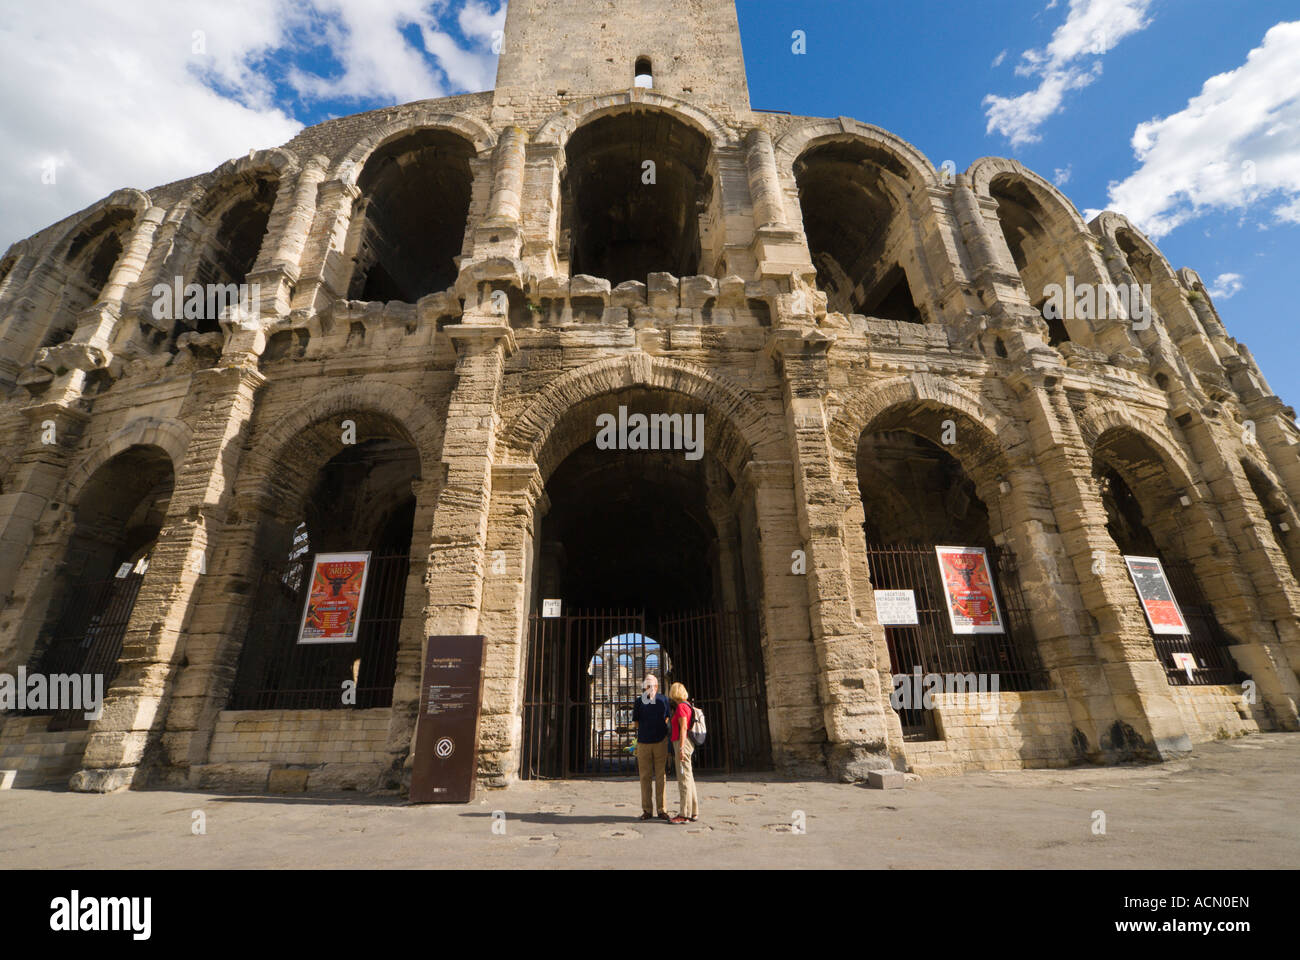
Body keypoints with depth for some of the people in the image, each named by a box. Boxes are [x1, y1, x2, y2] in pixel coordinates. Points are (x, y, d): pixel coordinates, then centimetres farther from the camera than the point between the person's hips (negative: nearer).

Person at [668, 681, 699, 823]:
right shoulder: (687, 705, 15)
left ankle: (684, 815, -4)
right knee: (688, 778, 11)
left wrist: (681, 749, -21)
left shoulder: (681, 707, -12)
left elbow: (683, 728, -19)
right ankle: (693, 812, 16)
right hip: (686, 744, 10)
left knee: (684, 779, -7)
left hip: (682, 743, -10)